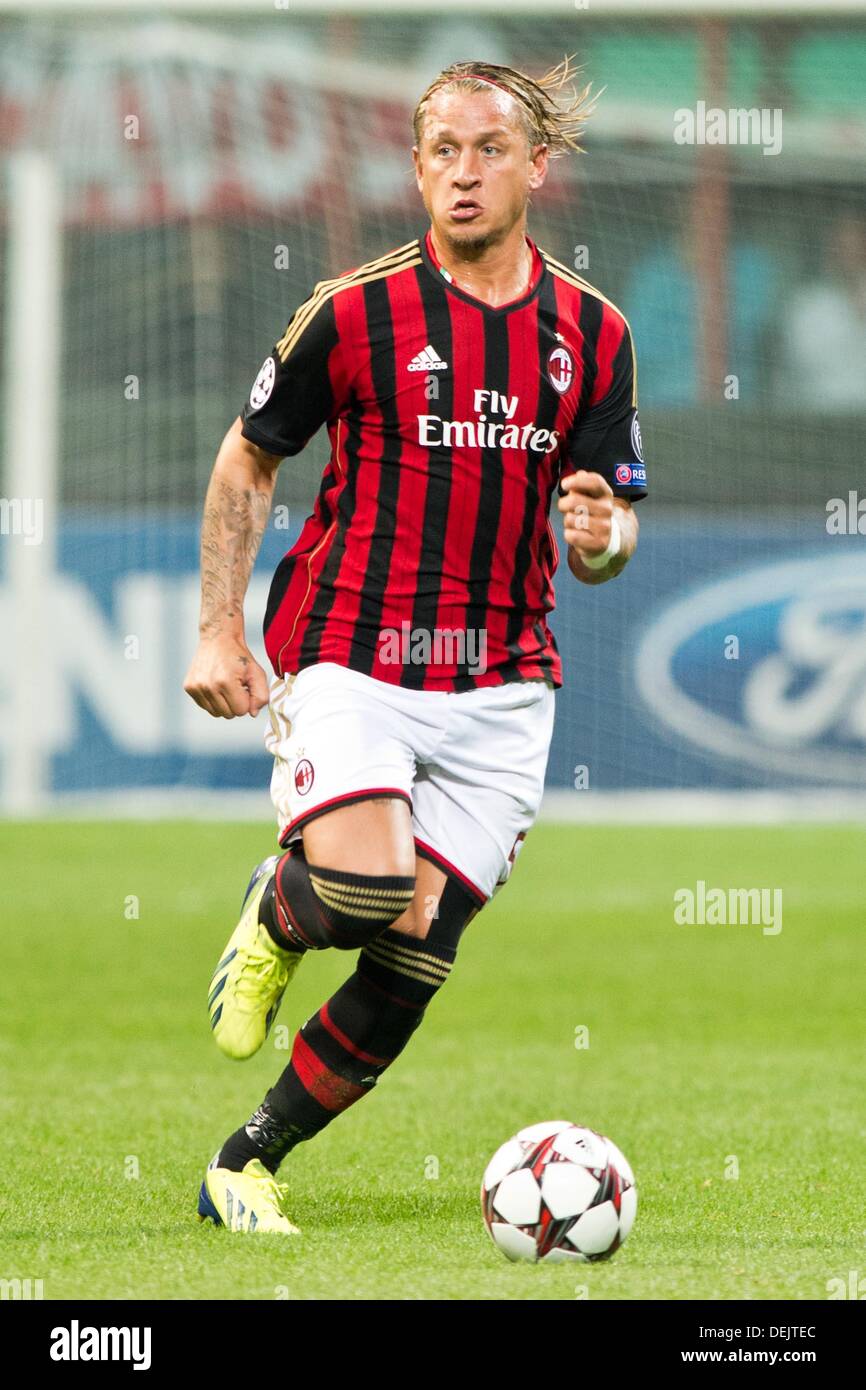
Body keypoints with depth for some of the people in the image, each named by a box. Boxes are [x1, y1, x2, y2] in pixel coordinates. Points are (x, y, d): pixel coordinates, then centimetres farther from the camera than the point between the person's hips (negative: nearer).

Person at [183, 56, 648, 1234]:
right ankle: (275, 919, 10)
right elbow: (247, 462, 7)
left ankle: (248, 1164, 18)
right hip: (347, 662, -3)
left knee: (414, 962, -1)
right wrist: (219, 630, -2)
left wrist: (600, 537, -14)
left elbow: (611, 522, 11)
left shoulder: (593, 333, 5)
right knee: (364, 889, -28)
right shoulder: (354, 311, -4)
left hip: (501, 690, 3)